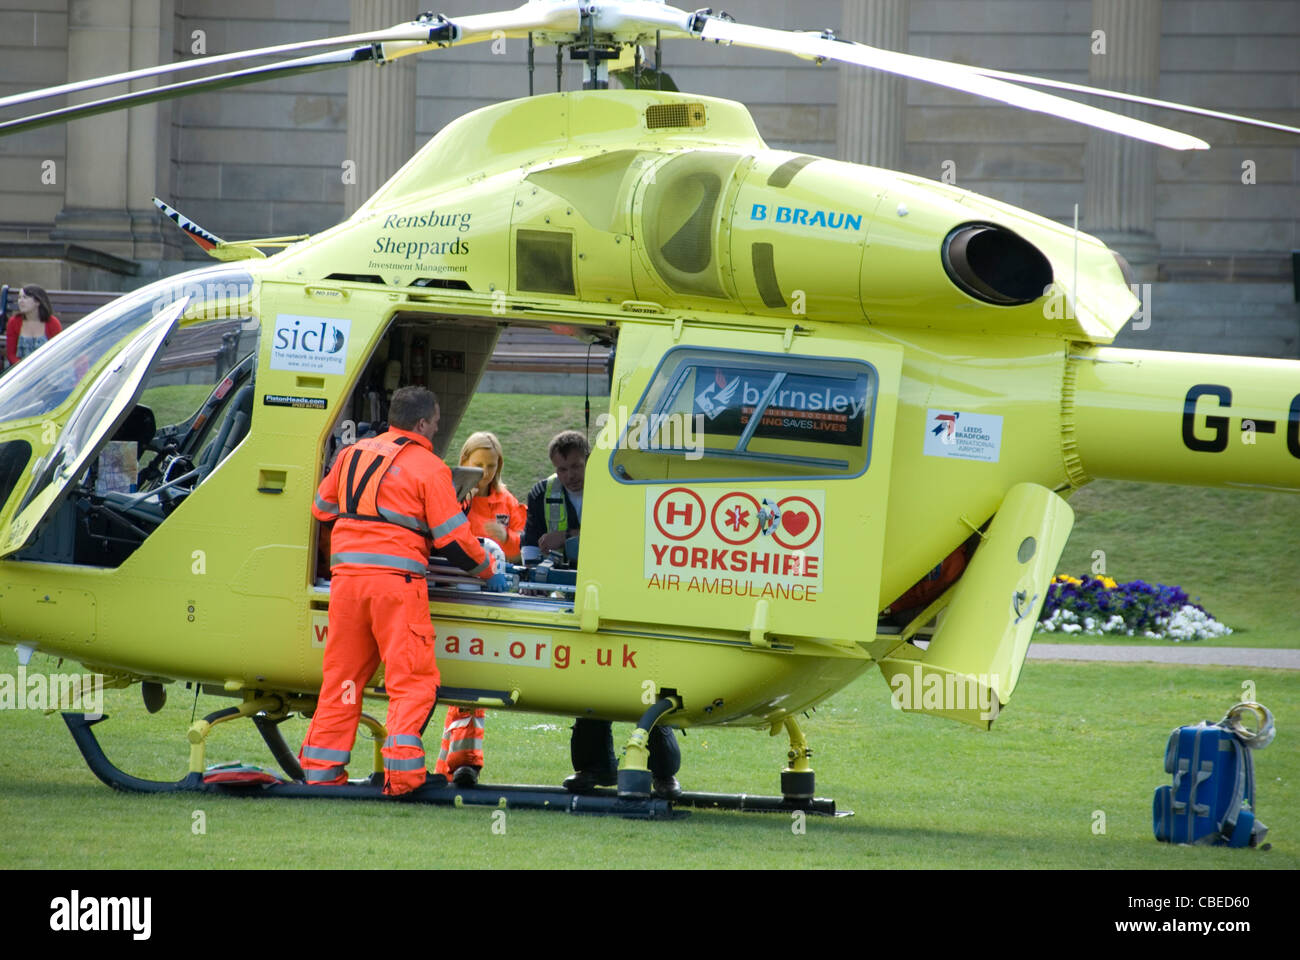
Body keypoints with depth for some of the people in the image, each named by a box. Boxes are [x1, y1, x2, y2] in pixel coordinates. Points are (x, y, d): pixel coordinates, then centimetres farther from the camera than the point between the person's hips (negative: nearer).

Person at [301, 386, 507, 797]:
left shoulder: (353, 454, 15)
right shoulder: (429, 468, -1)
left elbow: (322, 508, 24)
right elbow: (453, 537, -2)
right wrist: (488, 573, 13)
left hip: (347, 575, 5)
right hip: (396, 578, -5)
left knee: (341, 672, 13)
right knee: (412, 677, -2)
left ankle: (321, 766, 13)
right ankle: (402, 766, -16)